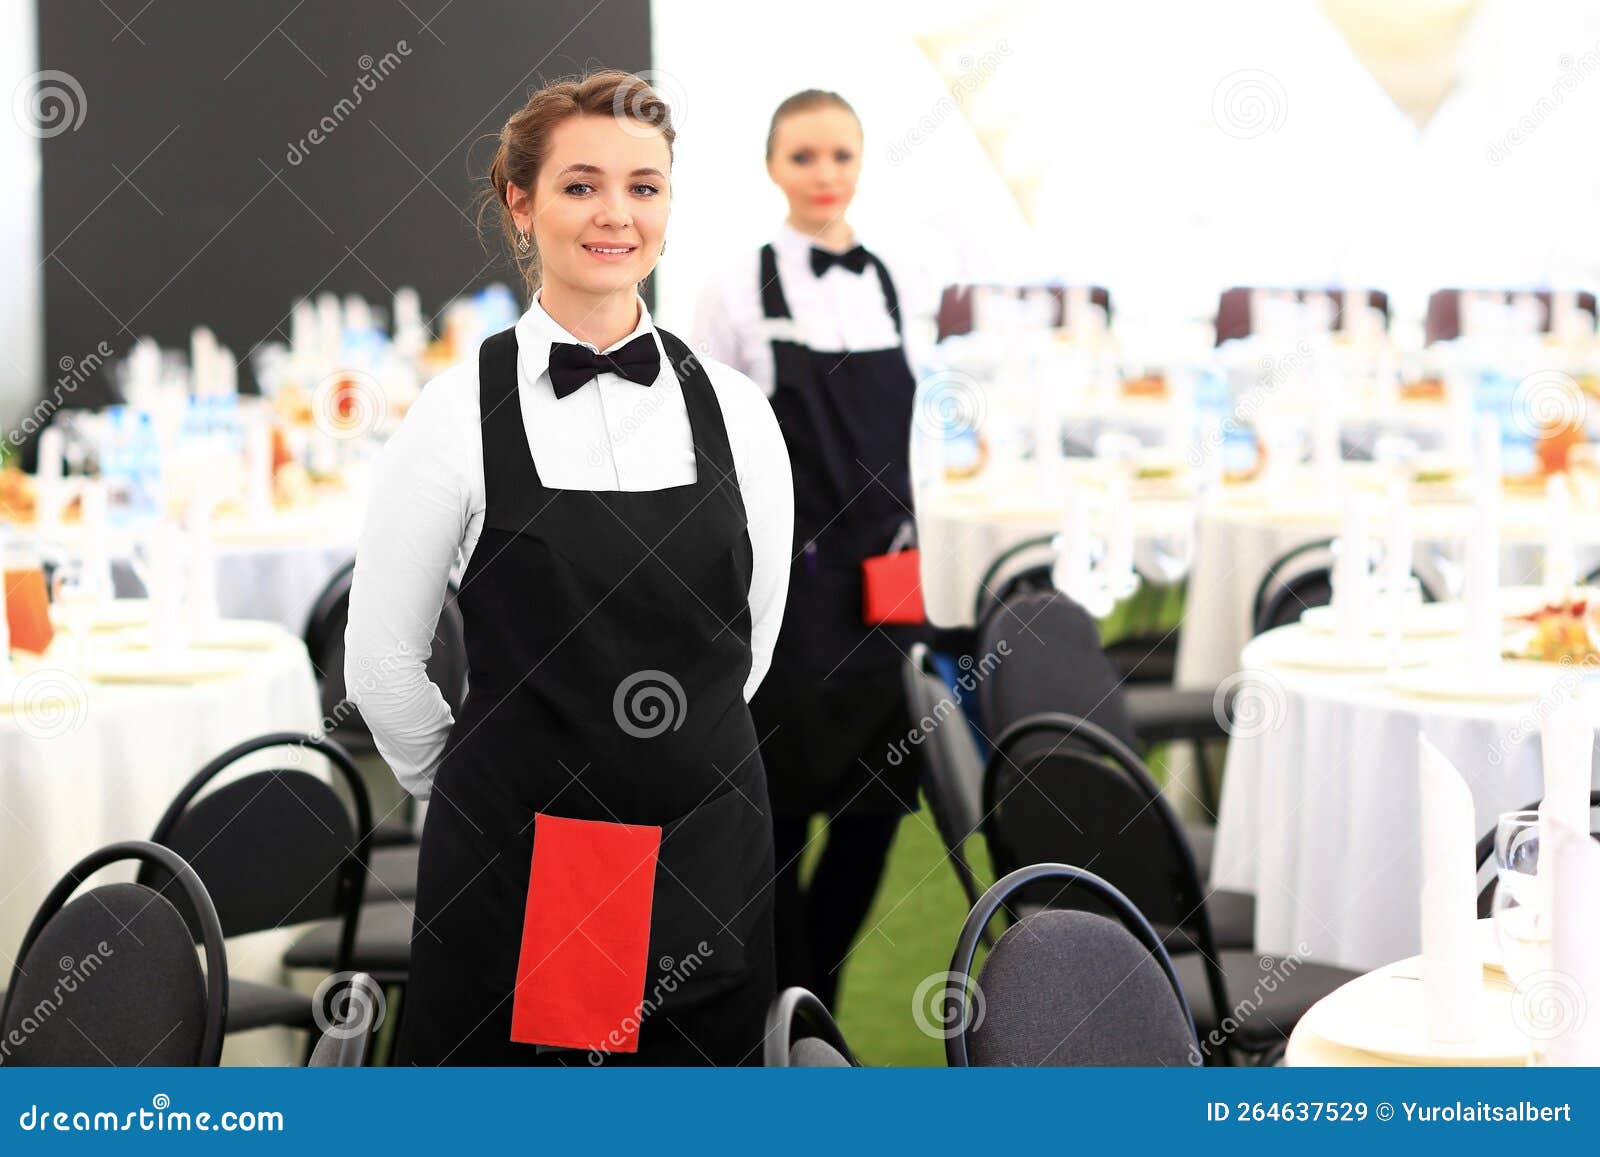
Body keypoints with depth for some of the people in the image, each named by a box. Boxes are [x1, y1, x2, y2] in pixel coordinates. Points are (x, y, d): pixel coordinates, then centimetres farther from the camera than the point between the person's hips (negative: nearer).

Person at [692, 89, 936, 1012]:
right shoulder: (740, 291, -4)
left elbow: (923, 445, 12)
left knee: (876, 806, 7)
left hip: (880, 588, 4)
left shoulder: (902, 292, 7)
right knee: (782, 810, 2)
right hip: (780, 585, -4)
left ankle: (812, 1002, 26)